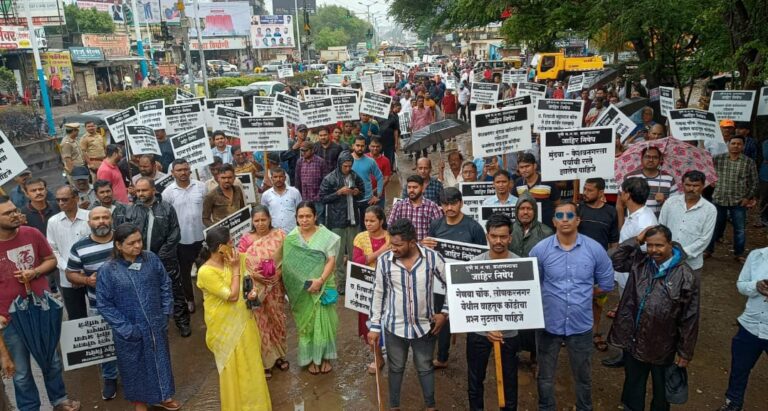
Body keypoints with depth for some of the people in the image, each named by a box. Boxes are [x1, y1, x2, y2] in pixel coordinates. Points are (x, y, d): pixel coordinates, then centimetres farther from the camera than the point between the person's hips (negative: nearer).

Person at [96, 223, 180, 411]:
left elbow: (165, 285, 3)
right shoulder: (107, 270, -15)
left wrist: (165, 313, -2)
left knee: (160, 359, 19)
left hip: (155, 325, 3)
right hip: (130, 330, -3)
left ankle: (162, 395, 41)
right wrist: (125, 328, -15)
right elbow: (103, 304, -12)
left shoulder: (151, 259, -7)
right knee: (134, 365, 16)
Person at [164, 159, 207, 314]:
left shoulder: (201, 186, -3)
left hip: (201, 236, 1)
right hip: (181, 239, 0)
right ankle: (189, 299, 33)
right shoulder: (168, 192, -6)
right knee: (185, 272, 15)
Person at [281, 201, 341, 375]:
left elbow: (331, 260, -11)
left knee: (324, 321, 7)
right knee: (306, 323, 12)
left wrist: (320, 280, -23)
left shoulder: (326, 236, -9)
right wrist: (291, 288, -3)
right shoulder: (290, 238, -2)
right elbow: (287, 264, 1)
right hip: (301, 289, 2)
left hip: (323, 287, -1)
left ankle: (325, 357, 25)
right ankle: (311, 358, 28)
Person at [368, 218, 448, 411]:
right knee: (396, 368, 19)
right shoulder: (384, 261, -14)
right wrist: (375, 326, -1)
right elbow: (378, 294, -3)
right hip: (394, 327, 0)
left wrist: (445, 312, -6)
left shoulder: (433, 258, -16)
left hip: (424, 326, 0)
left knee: (425, 367, 19)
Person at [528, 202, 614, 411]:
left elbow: (606, 284, 3)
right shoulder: (540, 249, -11)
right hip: (548, 324, -1)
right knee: (545, 377, 17)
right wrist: (551, 296, -1)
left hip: (581, 325, 1)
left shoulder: (594, 249, -9)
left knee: (583, 377, 22)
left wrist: (580, 294, 4)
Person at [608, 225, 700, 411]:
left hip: (662, 347, -3)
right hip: (633, 340, 3)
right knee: (633, 384, 22)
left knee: (661, 389, 22)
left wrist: (685, 352, -8)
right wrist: (636, 240, -10)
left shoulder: (686, 276, -17)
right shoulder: (640, 262, -4)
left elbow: (689, 319, -12)